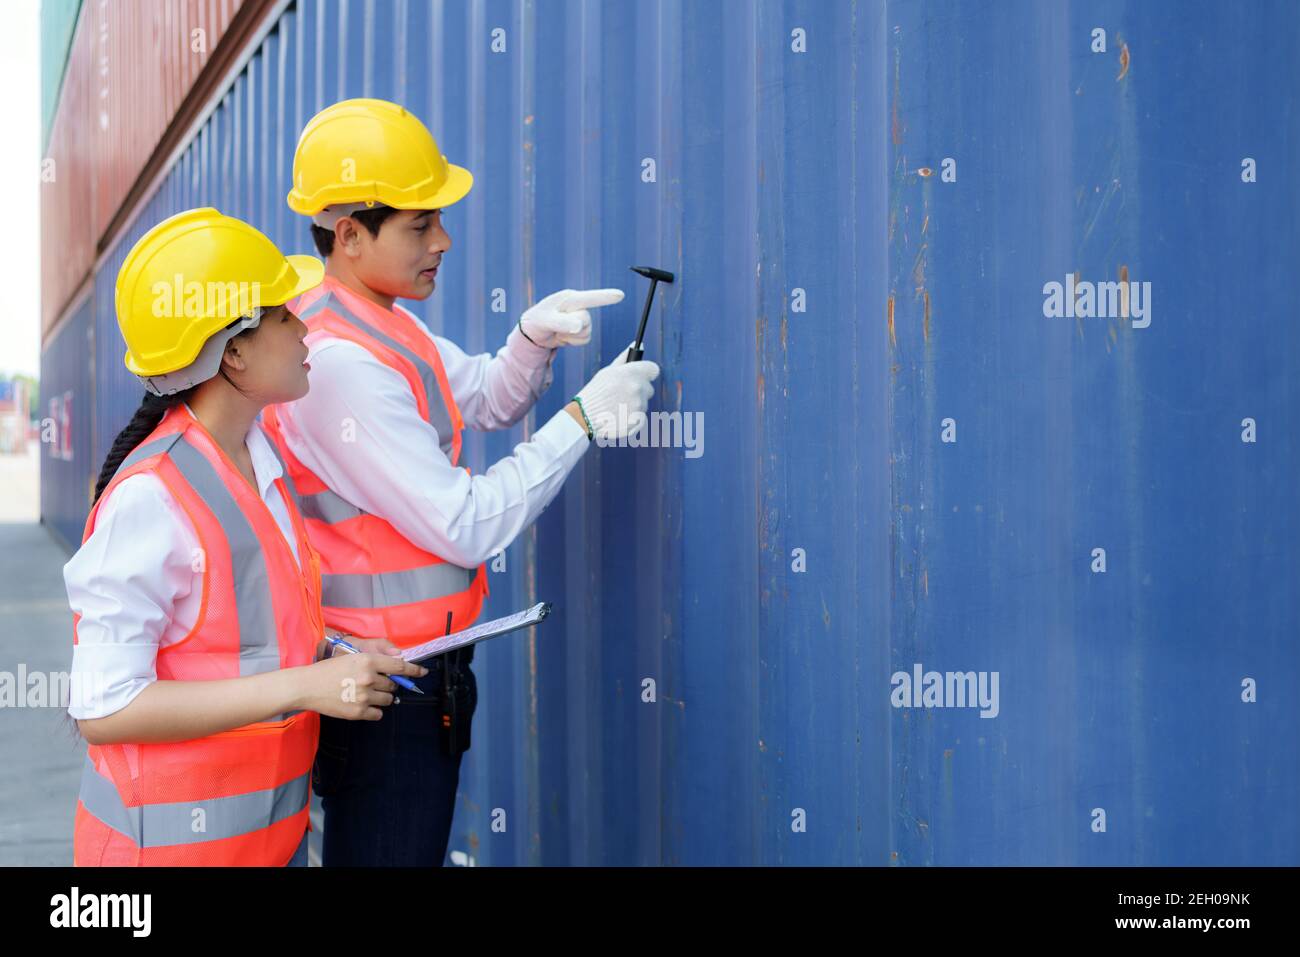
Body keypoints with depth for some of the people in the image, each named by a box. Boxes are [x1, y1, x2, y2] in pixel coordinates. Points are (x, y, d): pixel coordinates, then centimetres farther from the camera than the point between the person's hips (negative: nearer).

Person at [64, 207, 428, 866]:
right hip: (172, 839, -8)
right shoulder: (152, 496, -21)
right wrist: (305, 686, -24)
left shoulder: (259, 455, 4)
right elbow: (103, 708, -24)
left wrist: (338, 658, -3)